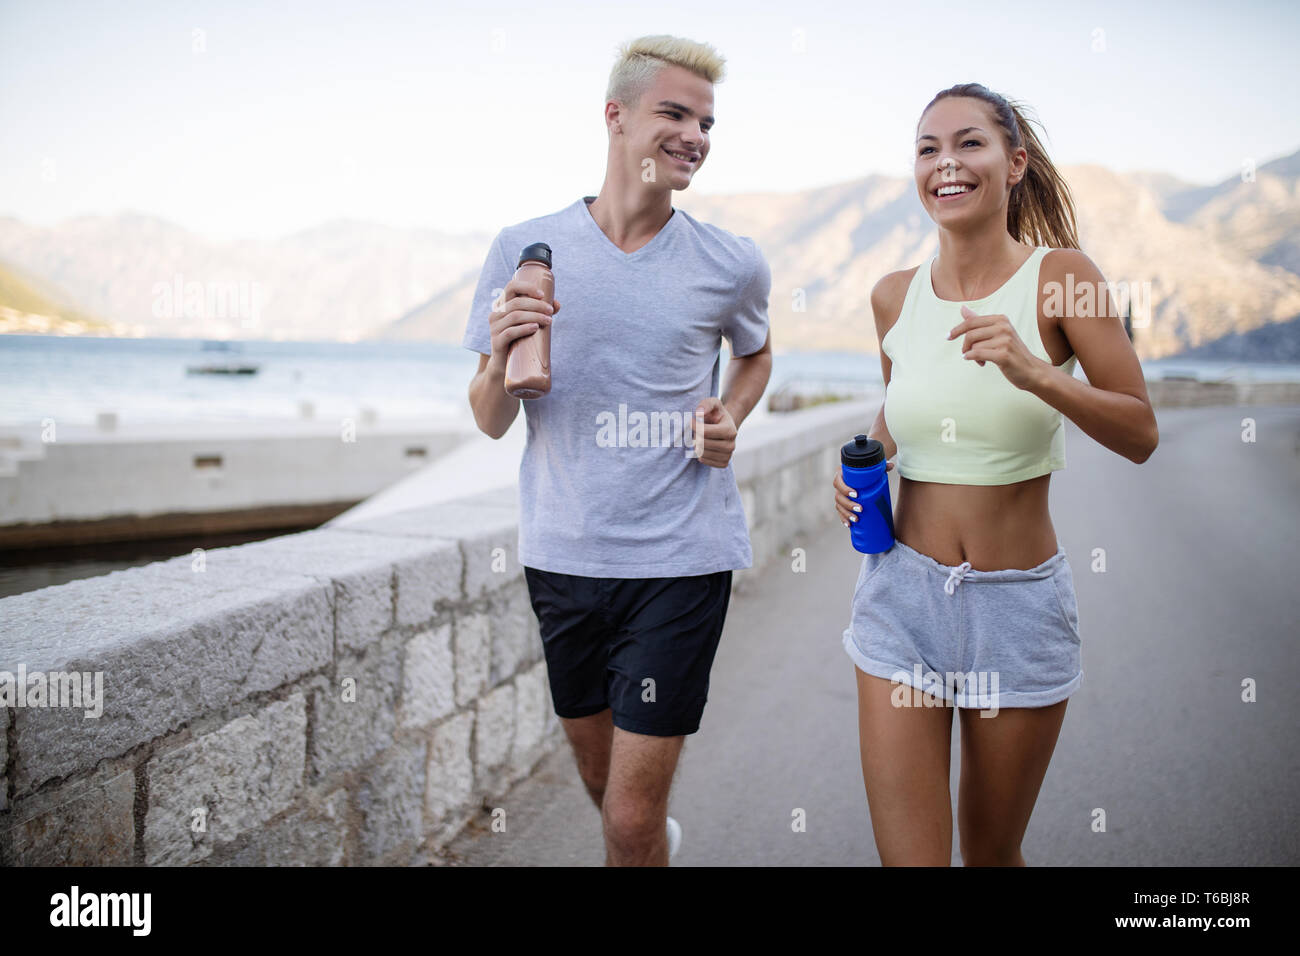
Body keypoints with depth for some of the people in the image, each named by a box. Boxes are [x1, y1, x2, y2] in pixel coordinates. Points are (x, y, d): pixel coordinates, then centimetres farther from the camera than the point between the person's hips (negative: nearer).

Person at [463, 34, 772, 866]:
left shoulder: (732, 266, -2)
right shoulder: (525, 251, -2)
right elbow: (492, 424, 1)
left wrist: (731, 419, -1)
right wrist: (500, 361, -20)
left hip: (681, 557, -2)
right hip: (562, 553, 2)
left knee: (631, 818, -5)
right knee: (602, 779, 22)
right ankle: (660, 830, 53)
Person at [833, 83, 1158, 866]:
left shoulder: (1059, 275, -7)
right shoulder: (894, 296, 2)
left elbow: (1141, 435, -11)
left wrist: (1033, 372, -26)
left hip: (1019, 599, -2)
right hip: (904, 591, 2)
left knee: (993, 854, 15)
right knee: (908, 855, 0)